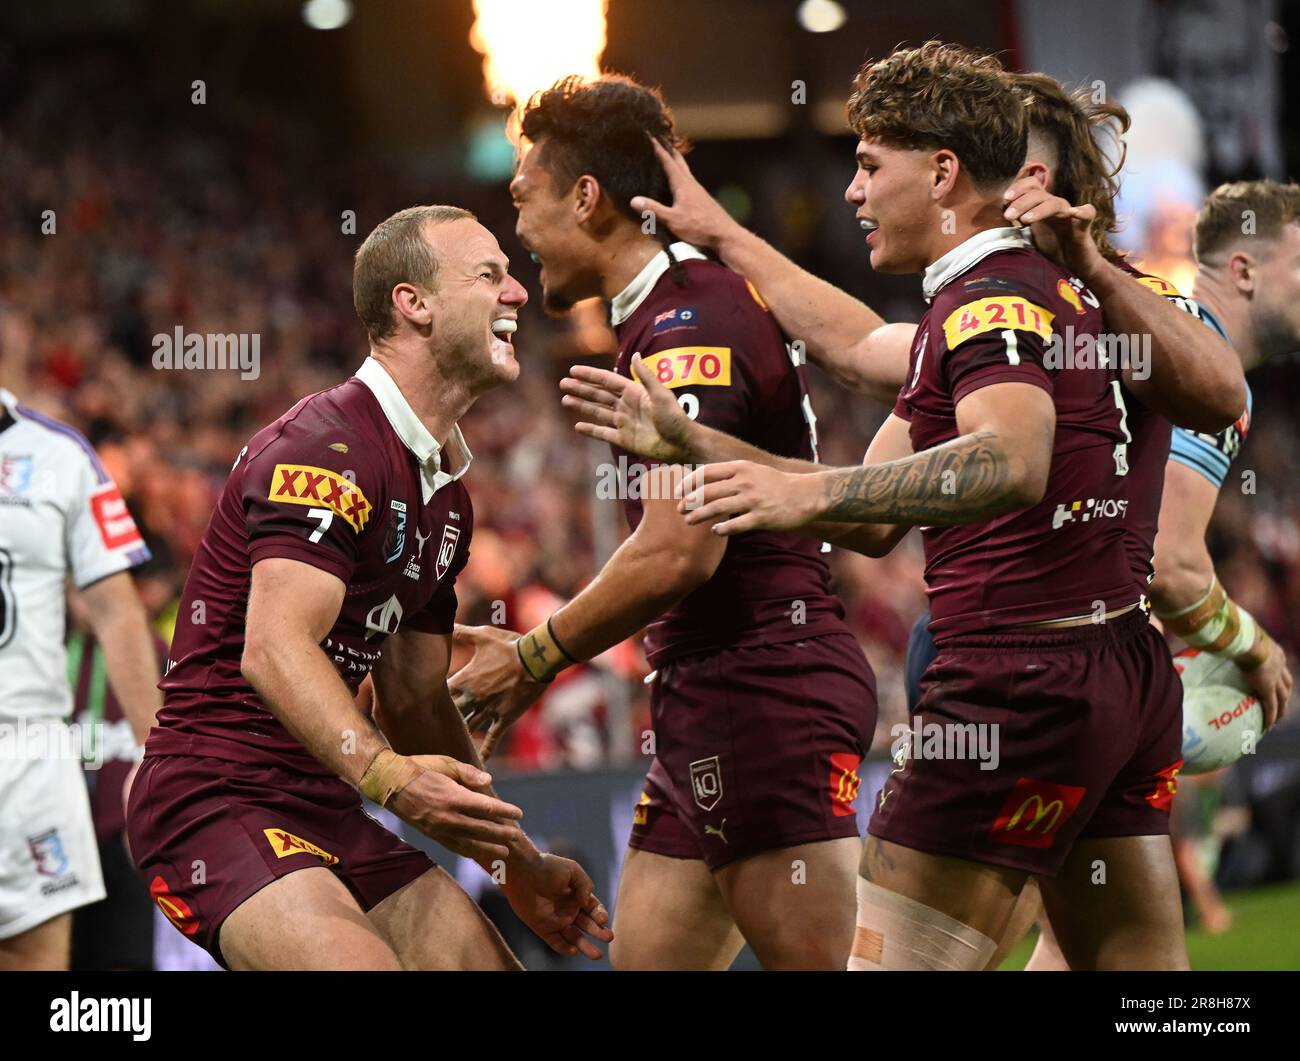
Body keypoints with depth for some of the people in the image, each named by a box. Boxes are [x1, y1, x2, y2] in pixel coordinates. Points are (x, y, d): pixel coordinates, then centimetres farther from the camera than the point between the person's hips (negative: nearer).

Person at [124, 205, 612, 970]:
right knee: (365, 965, -29)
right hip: (215, 798, -9)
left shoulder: (448, 494, 16)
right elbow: (274, 651, -27)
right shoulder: (328, 447, -15)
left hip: (324, 807, 10)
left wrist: (517, 865, 18)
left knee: (488, 961, 1)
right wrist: (389, 775, -40)